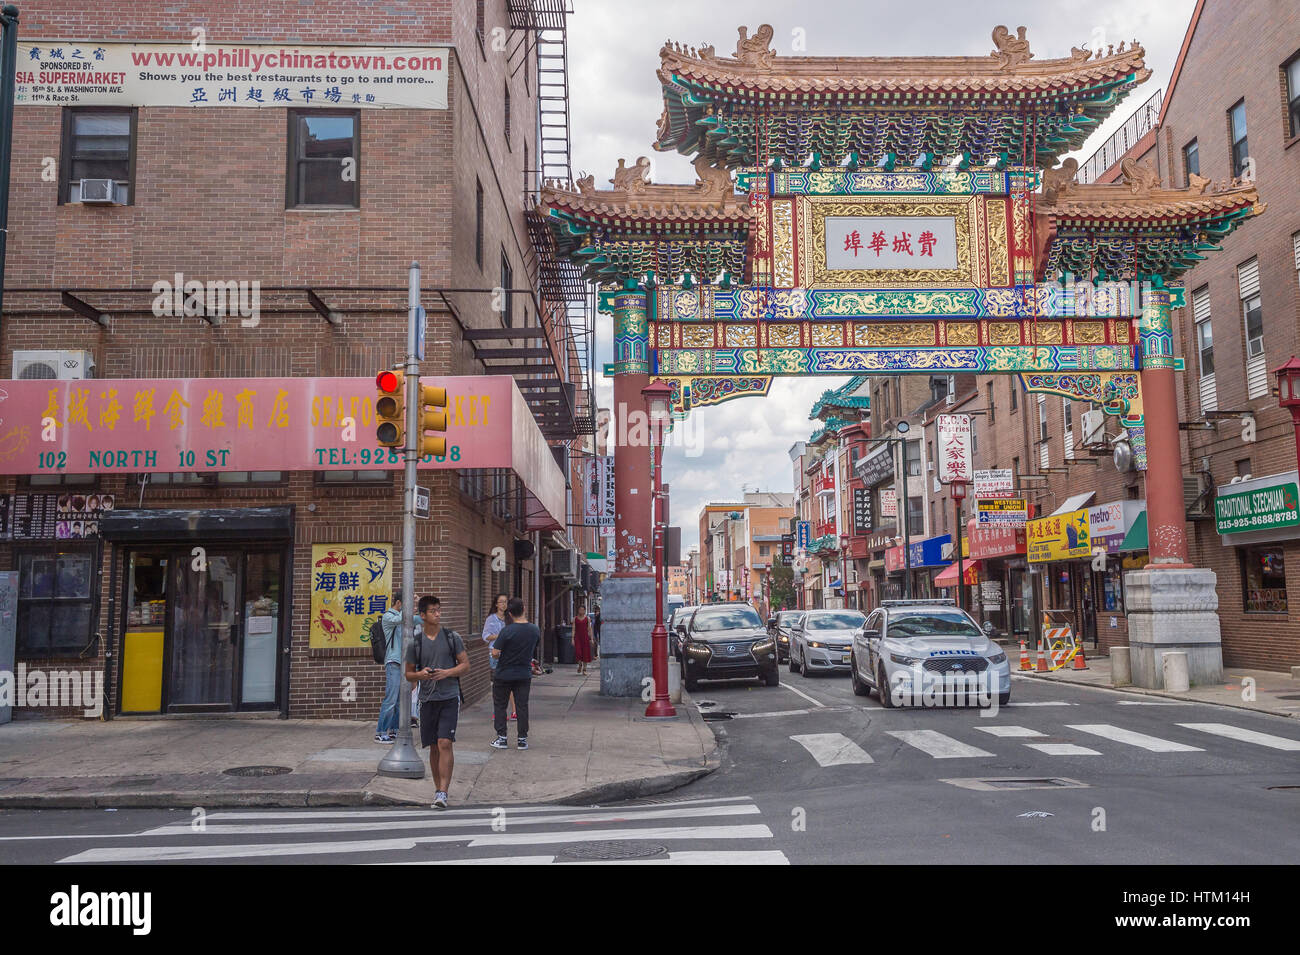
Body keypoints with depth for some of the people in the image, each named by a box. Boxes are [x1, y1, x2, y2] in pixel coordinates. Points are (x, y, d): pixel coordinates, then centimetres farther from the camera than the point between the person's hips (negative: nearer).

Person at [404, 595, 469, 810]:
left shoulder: (452, 637, 2)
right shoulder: (415, 642, 4)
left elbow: (465, 665, 5)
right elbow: (408, 673, 11)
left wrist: (447, 673, -13)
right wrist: (420, 674, -11)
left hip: (450, 697, -2)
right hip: (428, 699, 2)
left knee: (444, 743, -13)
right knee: (433, 747, 8)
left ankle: (443, 792, -13)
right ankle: (437, 787, 23)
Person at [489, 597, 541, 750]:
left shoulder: (507, 631, -20)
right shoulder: (535, 630, -5)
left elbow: (495, 653, -19)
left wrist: (495, 654, 3)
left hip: (504, 674, -3)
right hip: (524, 674, 3)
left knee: (500, 706, 11)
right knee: (522, 706, 10)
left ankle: (502, 738, 12)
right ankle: (523, 739, 12)